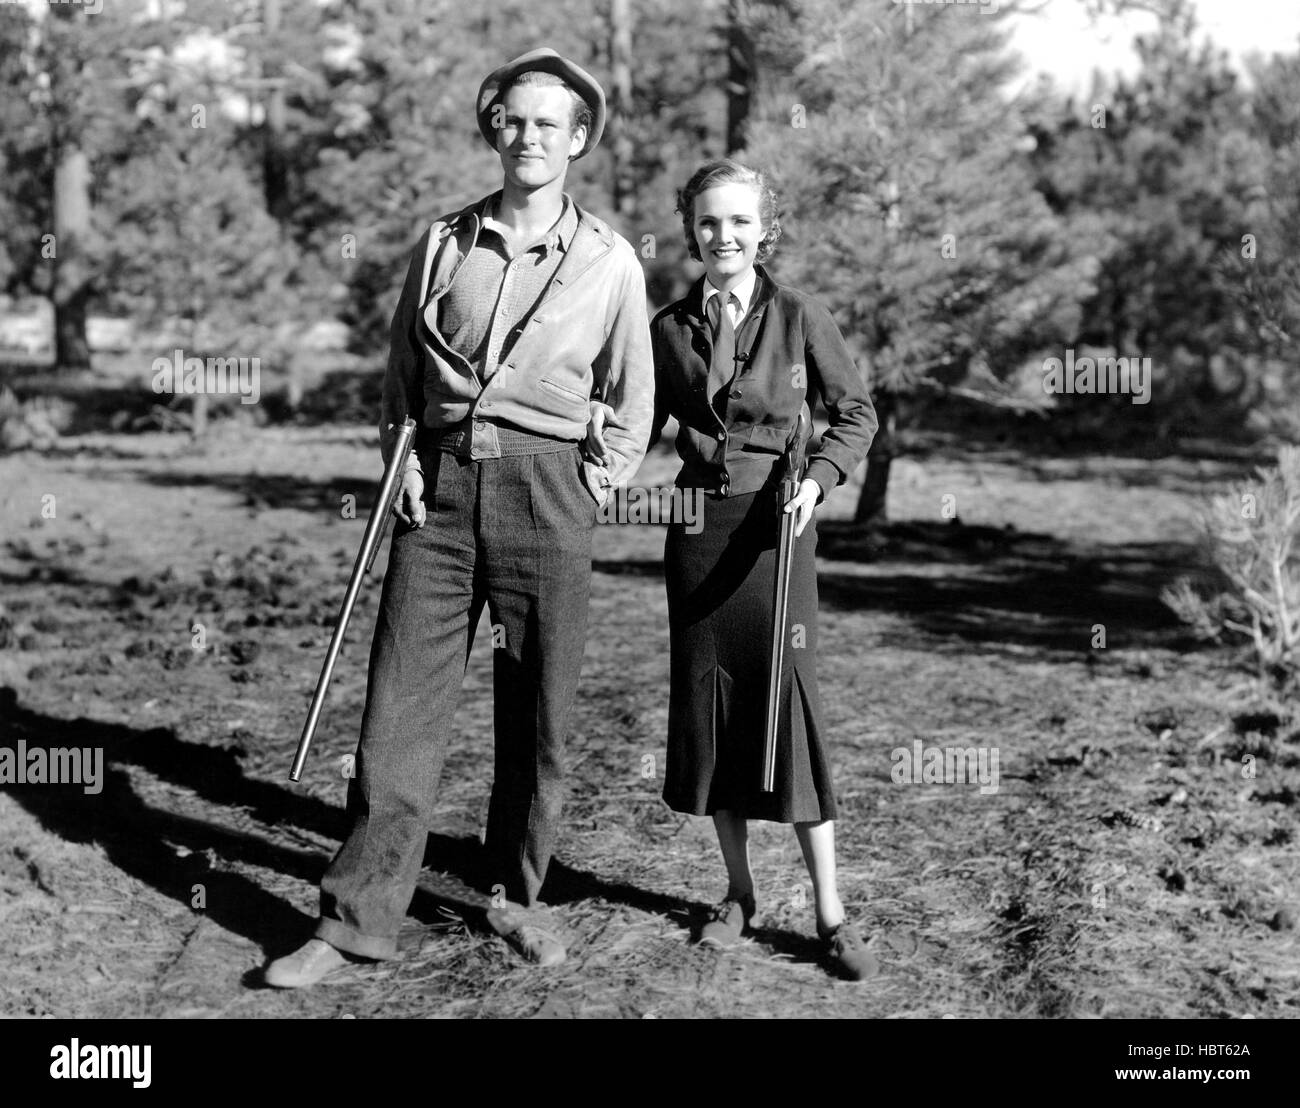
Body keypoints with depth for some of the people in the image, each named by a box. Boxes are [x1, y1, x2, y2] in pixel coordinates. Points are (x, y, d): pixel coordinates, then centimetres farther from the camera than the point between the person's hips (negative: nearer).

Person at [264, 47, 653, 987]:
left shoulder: (611, 262, 3)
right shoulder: (443, 242, 7)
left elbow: (632, 401, 10)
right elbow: (401, 371, 16)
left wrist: (592, 489, 0)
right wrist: (400, 456, 4)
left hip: (546, 491, -1)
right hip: (439, 484, 1)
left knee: (536, 713, 5)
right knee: (401, 705, -1)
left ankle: (517, 897, 23)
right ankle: (358, 919, 5)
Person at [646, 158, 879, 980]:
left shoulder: (800, 317, -3)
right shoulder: (669, 329, 4)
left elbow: (857, 411, 3)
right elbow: (642, 425, 13)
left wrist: (820, 477, -13)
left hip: (776, 522, -3)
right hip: (699, 525, 3)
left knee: (790, 699, -5)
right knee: (707, 703, 6)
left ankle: (830, 909, 4)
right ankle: (739, 893, 21)